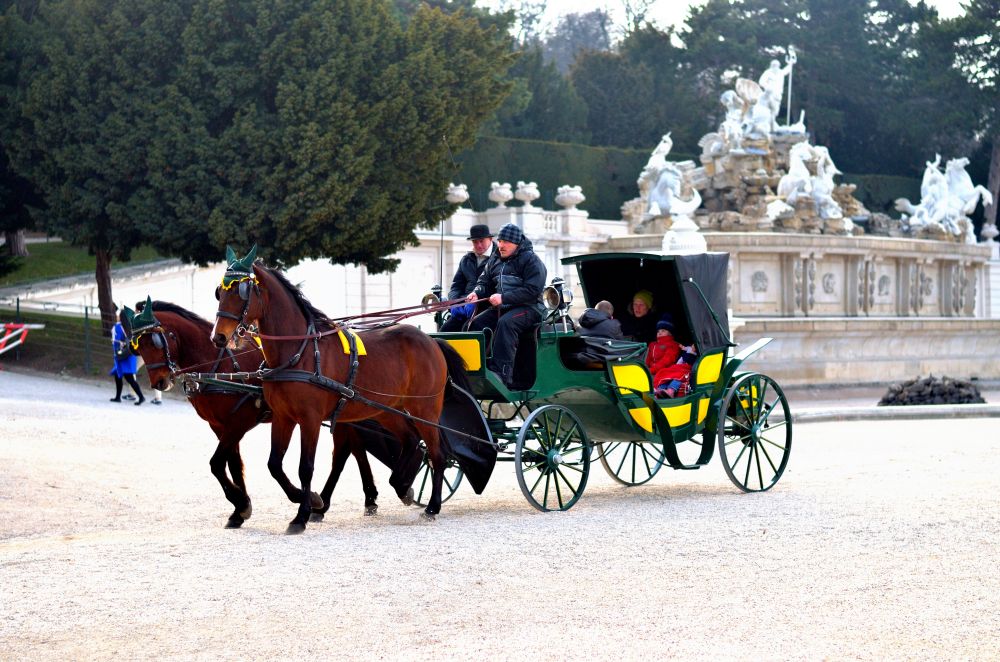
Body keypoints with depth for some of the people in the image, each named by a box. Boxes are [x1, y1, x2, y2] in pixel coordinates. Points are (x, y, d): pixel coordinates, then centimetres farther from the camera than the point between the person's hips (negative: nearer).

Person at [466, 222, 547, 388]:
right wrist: (476, 293, -2)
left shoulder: (530, 260, -7)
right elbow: (484, 281, 23)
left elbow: (532, 290, -17)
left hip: (527, 307, -7)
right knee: (476, 323, -15)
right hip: (501, 307, 7)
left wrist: (504, 298, -23)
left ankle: (501, 373, -40)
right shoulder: (495, 259, 16)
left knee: (505, 323, -35)